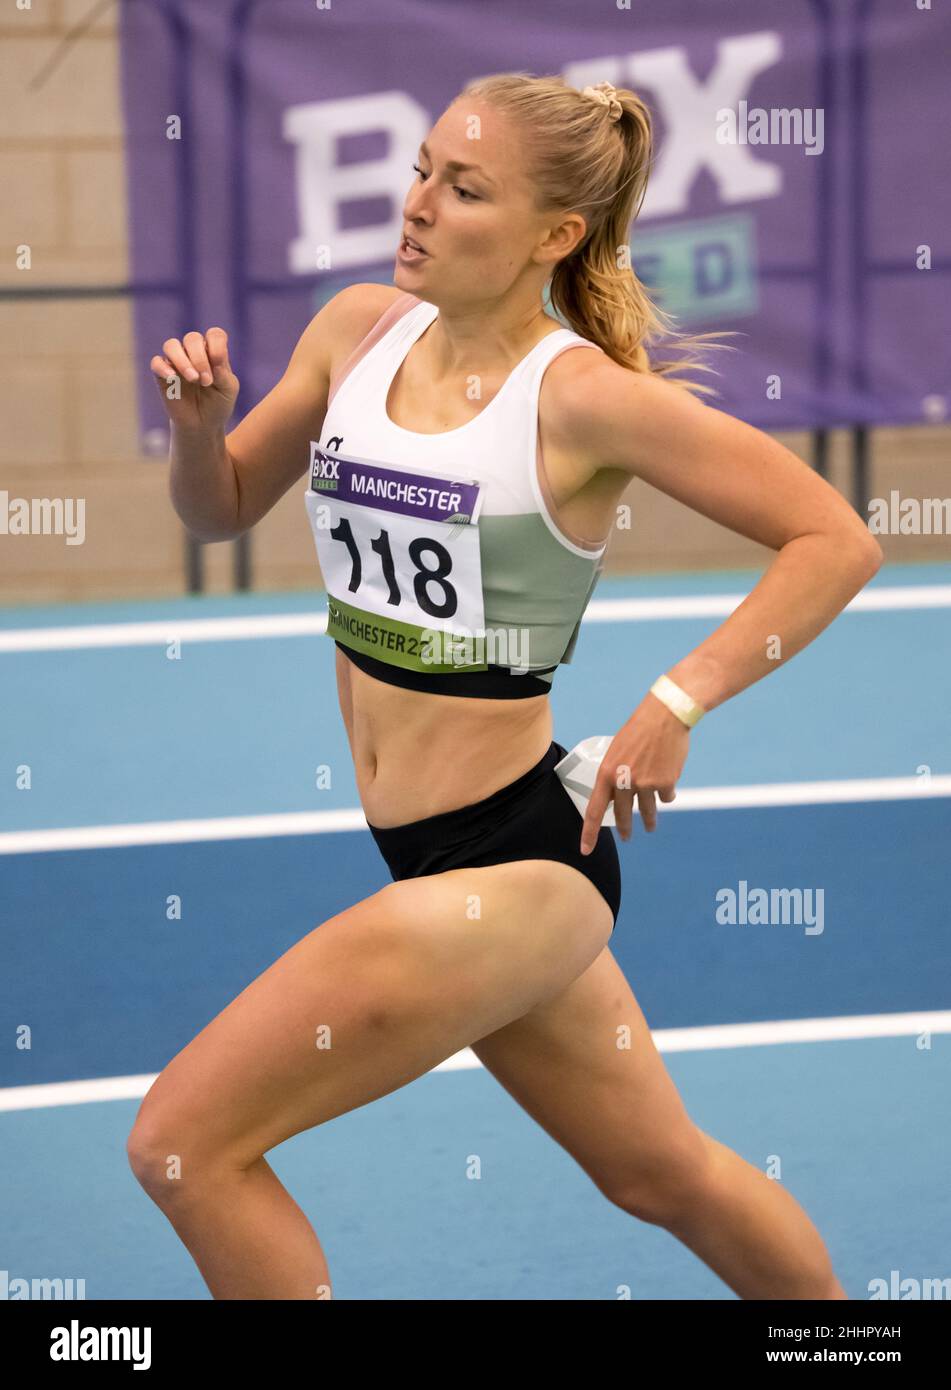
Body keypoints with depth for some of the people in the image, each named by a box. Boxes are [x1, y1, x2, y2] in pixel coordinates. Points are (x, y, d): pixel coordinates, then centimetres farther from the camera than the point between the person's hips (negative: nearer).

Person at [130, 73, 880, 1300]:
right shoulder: (360, 330, 3)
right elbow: (220, 511, 15)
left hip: (517, 858, -7)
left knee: (181, 1143, -10)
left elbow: (837, 541, -14)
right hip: (431, 858, 7)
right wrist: (197, 422, -6)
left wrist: (677, 705, -20)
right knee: (663, 1175, 22)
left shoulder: (584, 397, -16)